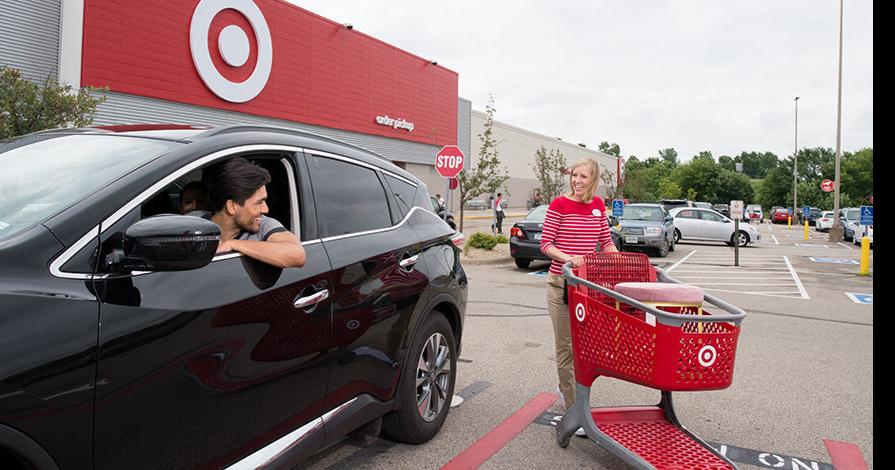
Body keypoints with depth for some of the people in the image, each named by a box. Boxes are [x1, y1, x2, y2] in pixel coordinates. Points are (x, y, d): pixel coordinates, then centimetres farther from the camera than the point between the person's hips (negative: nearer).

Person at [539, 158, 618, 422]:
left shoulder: (598, 205, 9)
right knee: (567, 346, 0)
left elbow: (606, 242, 15)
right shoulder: (559, 205, -6)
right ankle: (573, 410, 9)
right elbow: (545, 244, -7)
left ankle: (566, 388, 38)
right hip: (561, 282, -5)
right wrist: (568, 258, -23)